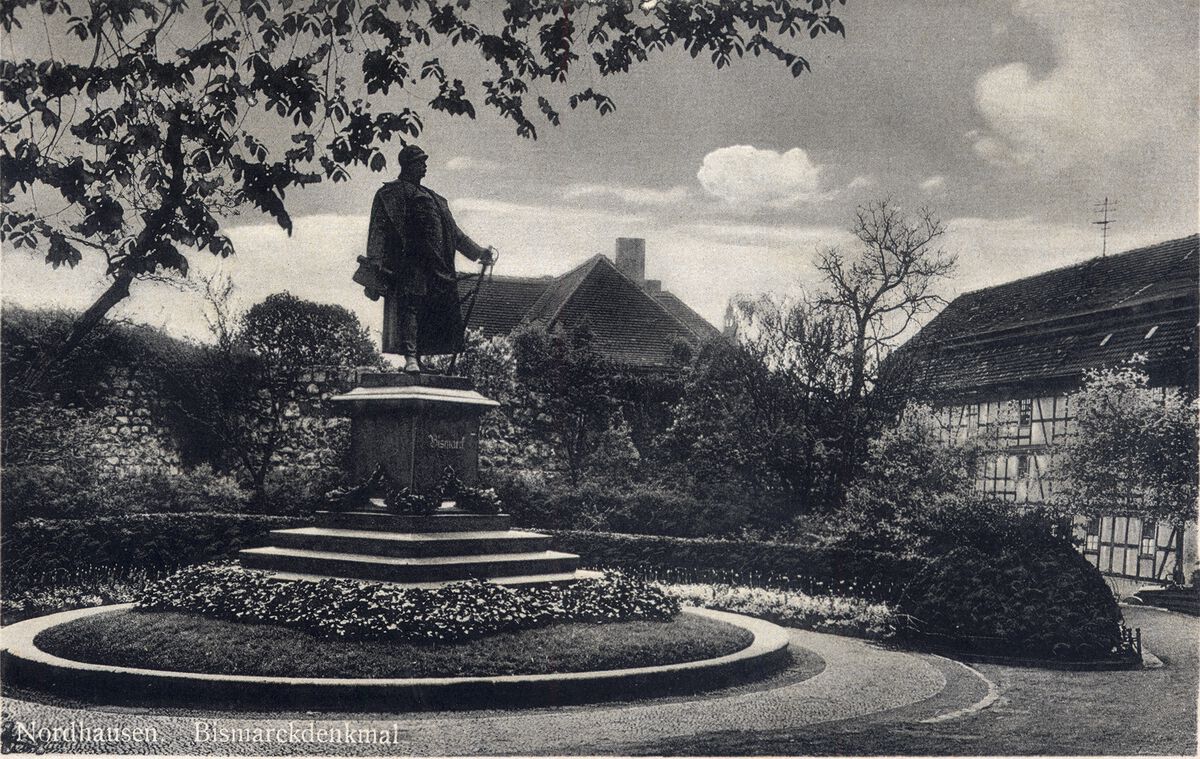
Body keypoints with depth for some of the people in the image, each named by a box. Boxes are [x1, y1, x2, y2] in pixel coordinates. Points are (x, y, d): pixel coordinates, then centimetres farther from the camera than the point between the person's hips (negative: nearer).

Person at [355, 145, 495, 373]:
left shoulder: (433, 198, 28)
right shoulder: (390, 193, 7)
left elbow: (454, 232, 33)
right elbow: (379, 230, -3)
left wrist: (479, 251, 31)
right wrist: (374, 265, -14)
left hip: (434, 266, 7)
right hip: (408, 262, -7)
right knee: (408, 305, -17)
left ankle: (420, 357, 0)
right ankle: (410, 357, -24)